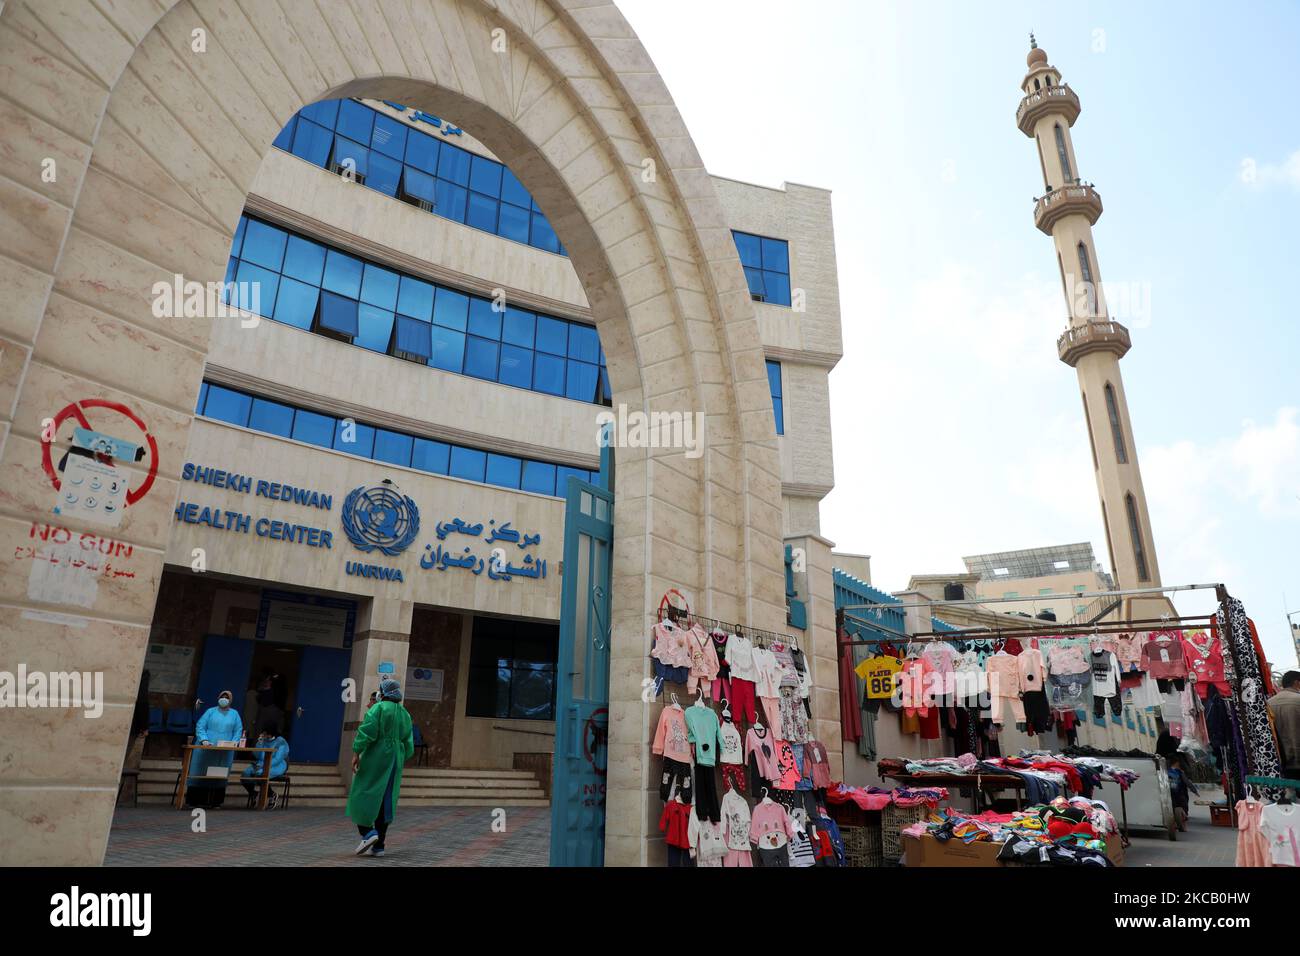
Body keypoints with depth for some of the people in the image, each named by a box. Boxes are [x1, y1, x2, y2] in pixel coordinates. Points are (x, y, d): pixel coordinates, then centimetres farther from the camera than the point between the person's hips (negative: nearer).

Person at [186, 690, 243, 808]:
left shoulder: (234, 714, 12)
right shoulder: (210, 711, 8)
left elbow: (238, 731, 8)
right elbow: (200, 726, 1)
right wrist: (204, 740, -14)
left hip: (225, 752, 1)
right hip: (207, 750, -1)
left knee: (219, 777, 1)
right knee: (201, 774, -2)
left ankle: (214, 802, 7)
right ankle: (194, 801, 4)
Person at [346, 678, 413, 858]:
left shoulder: (378, 708, -7)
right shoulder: (405, 714, 12)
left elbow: (366, 732, -17)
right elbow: (408, 744, 14)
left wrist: (356, 753, -14)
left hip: (374, 759, -6)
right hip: (394, 761, 6)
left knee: (361, 797, 4)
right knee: (385, 802, 9)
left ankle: (368, 832, -13)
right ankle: (378, 846, 10)